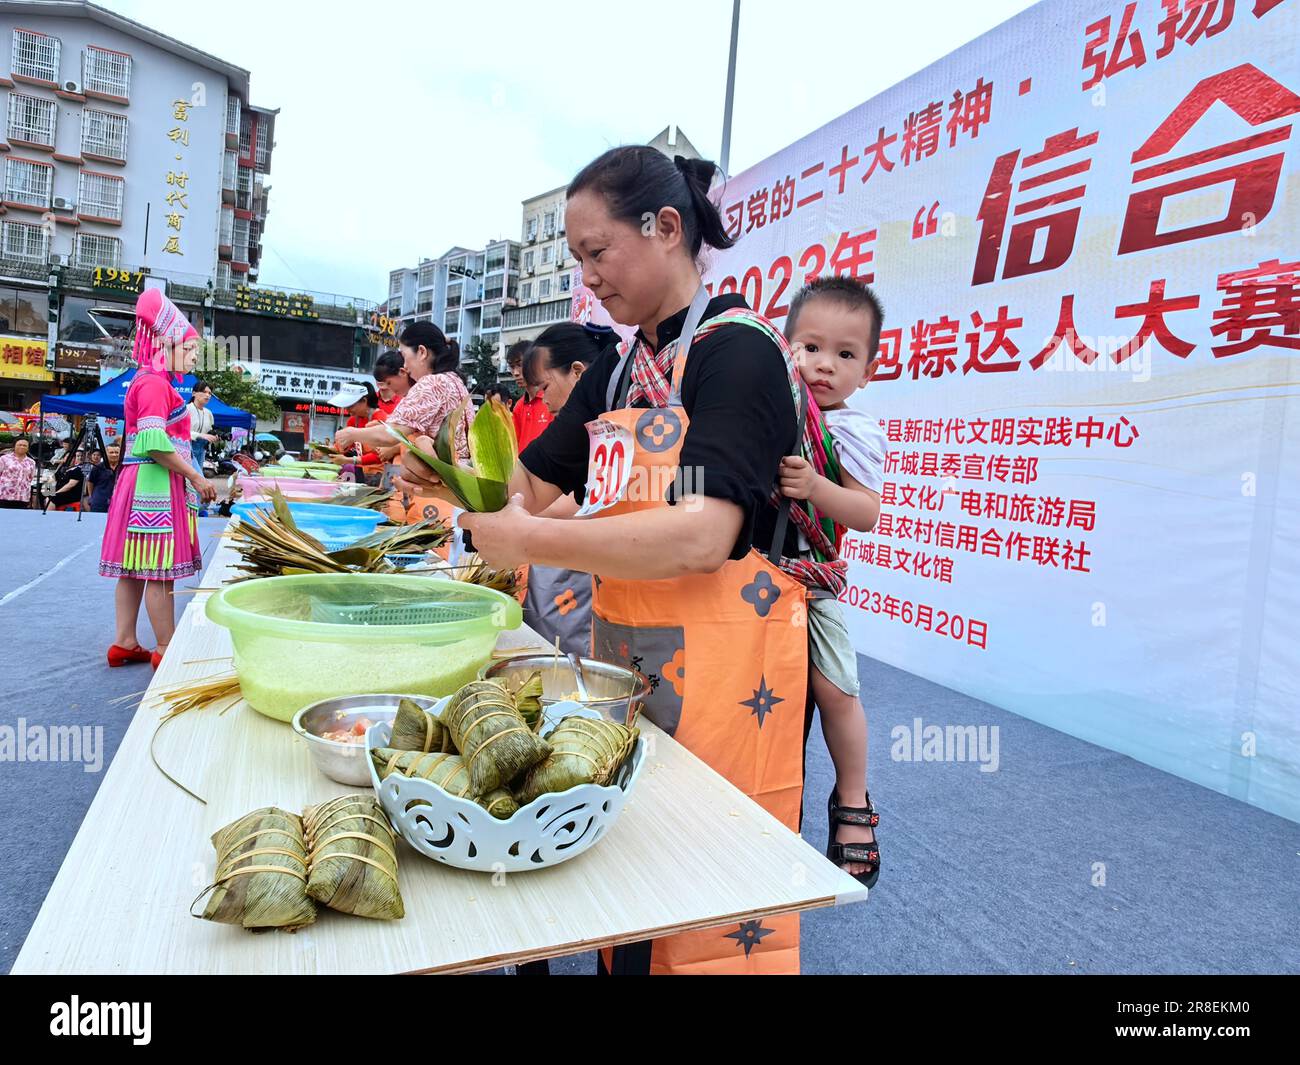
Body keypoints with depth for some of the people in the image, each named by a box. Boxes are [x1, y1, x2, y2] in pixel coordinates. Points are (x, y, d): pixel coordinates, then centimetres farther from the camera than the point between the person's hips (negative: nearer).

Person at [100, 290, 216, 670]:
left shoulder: (156, 382, 20)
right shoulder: (155, 383, -11)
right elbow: (154, 442, -20)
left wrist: (190, 477, 17)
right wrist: (196, 477, -16)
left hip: (148, 483, 10)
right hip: (156, 483, -10)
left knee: (136, 567, 11)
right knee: (160, 571, -7)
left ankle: (125, 643, 17)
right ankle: (167, 650, -2)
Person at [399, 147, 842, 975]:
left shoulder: (739, 350, -12)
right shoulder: (617, 370, 13)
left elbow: (702, 537, -24)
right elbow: (532, 482, 16)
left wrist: (532, 543, -21)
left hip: (721, 665, -7)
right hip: (623, 651, 7)